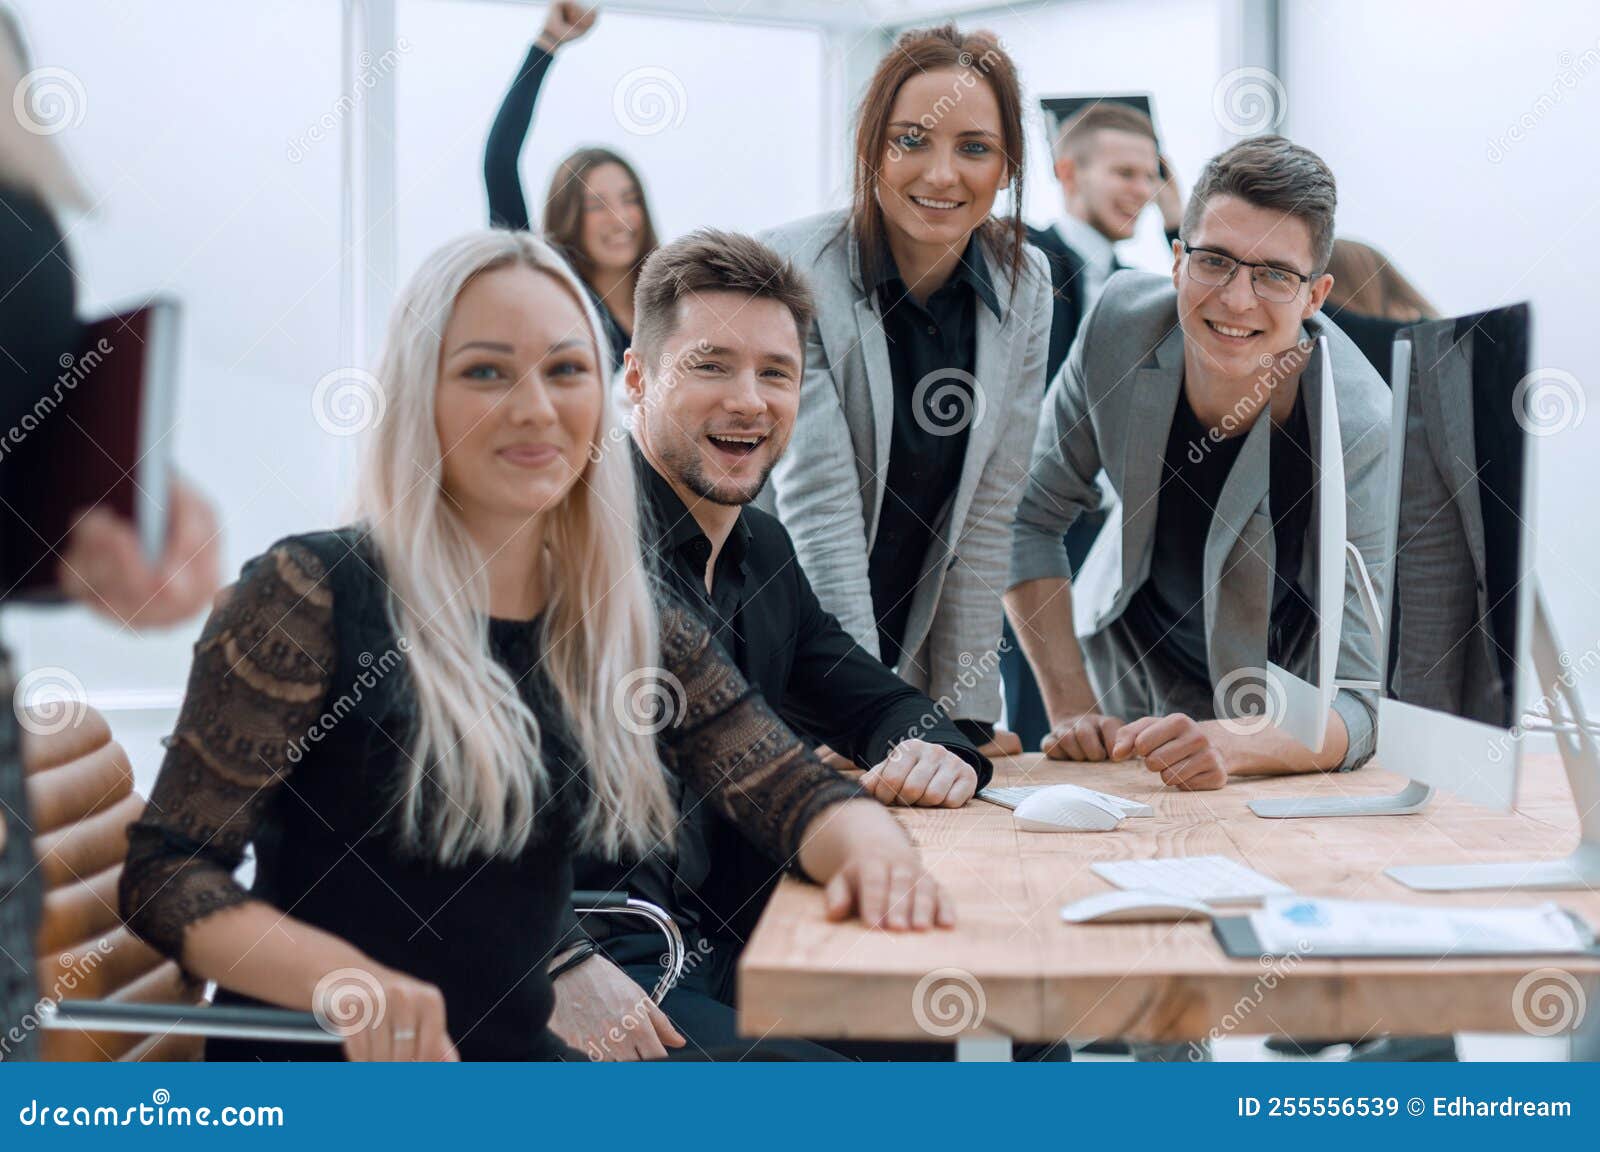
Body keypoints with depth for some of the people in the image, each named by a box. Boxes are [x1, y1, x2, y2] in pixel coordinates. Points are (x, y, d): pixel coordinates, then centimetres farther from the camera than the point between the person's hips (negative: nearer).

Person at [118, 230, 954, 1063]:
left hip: (518, 1051, 5)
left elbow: (794, 790, 0)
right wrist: (341, 979, -31)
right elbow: (164, 871, -12)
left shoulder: (634, 627, 5)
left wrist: (871, 847, -24)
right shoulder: (311, 597, -12)